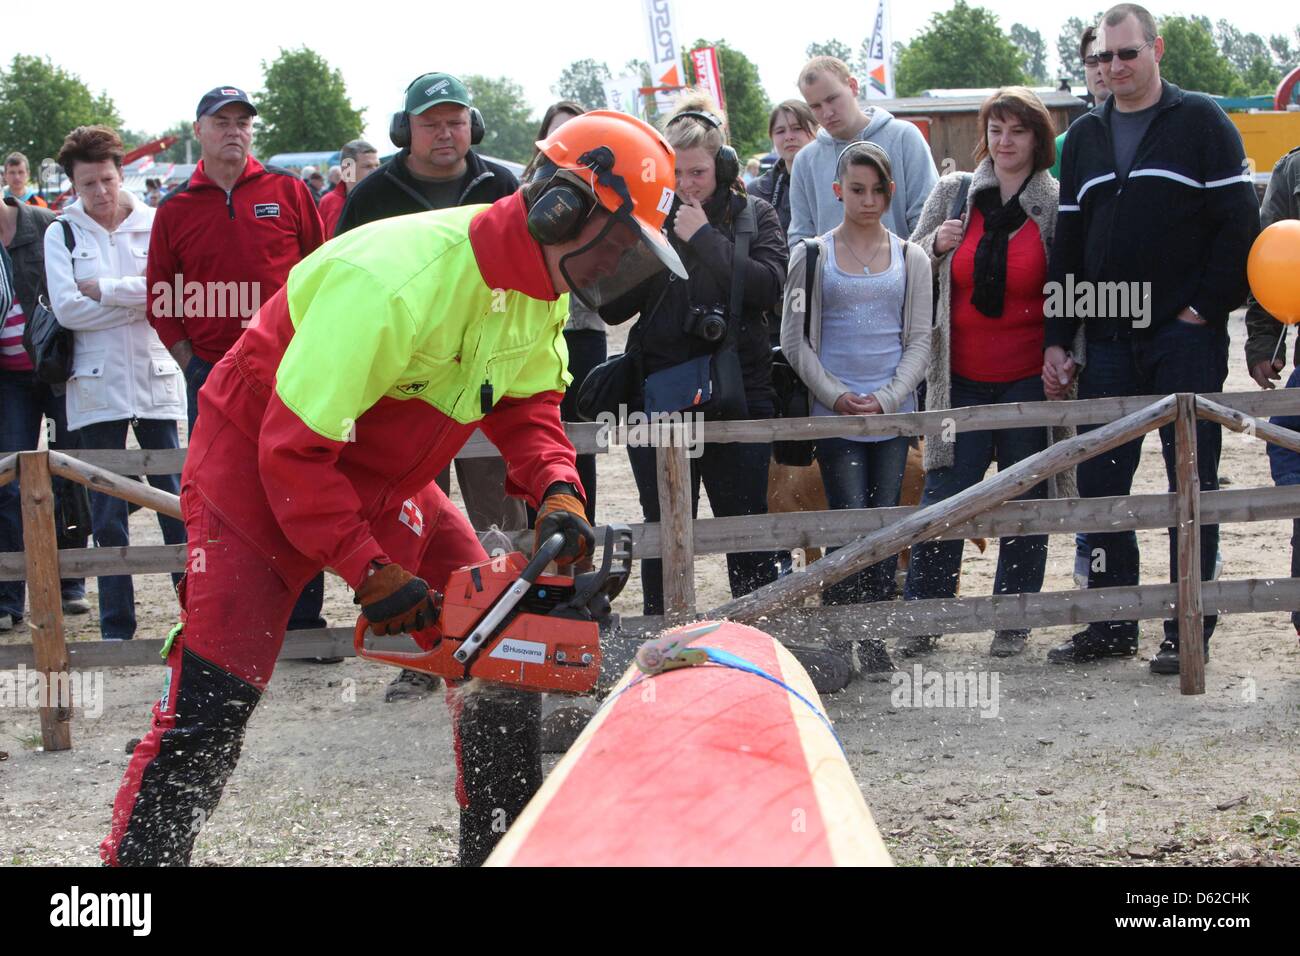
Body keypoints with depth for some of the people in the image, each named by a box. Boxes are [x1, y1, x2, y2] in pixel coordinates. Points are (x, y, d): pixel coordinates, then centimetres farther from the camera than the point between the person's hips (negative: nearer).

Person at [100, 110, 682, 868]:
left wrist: (557, 491, -13)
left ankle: (505, 848, 16)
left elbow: (526, 401, 8)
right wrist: (370, 573, -26)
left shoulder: (537, 289, -7)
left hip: (382, 478, 8)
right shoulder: (396, 282, -34)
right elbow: (293, 449, -31)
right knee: (211, 706, -14)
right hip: (256, 466, -8)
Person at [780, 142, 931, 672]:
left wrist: (886, 398, -7)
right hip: (833, 413, -2)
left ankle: (875, 641, 9)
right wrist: (835, 395, -8)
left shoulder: (911, 259, 10)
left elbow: (920, 340, 7)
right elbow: (794, 339, 3)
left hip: (894, 414, 2)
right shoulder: (812, 256, 4)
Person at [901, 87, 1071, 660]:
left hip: (1028, 378, -1)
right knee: (942, 496, -2)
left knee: (1025, 501, 6)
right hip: (962, 377, 1)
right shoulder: (952, 193, 4)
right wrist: (936, 244, -9)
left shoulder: (1057, 207, -1)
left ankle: (1013, 623, 17)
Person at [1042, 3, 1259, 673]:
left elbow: (1238, 222, -4)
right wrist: (1056, 340, 9)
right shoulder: (1084, 137, 14)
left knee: (1192, 483, 0)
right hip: (1108, 342, 5)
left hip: (1186, 339, -5)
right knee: (1097, 482, 4)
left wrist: (1206, 308, -11)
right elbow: (1067, 244, 15)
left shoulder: (1200, 122, 0)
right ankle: (1112, 624, 14)